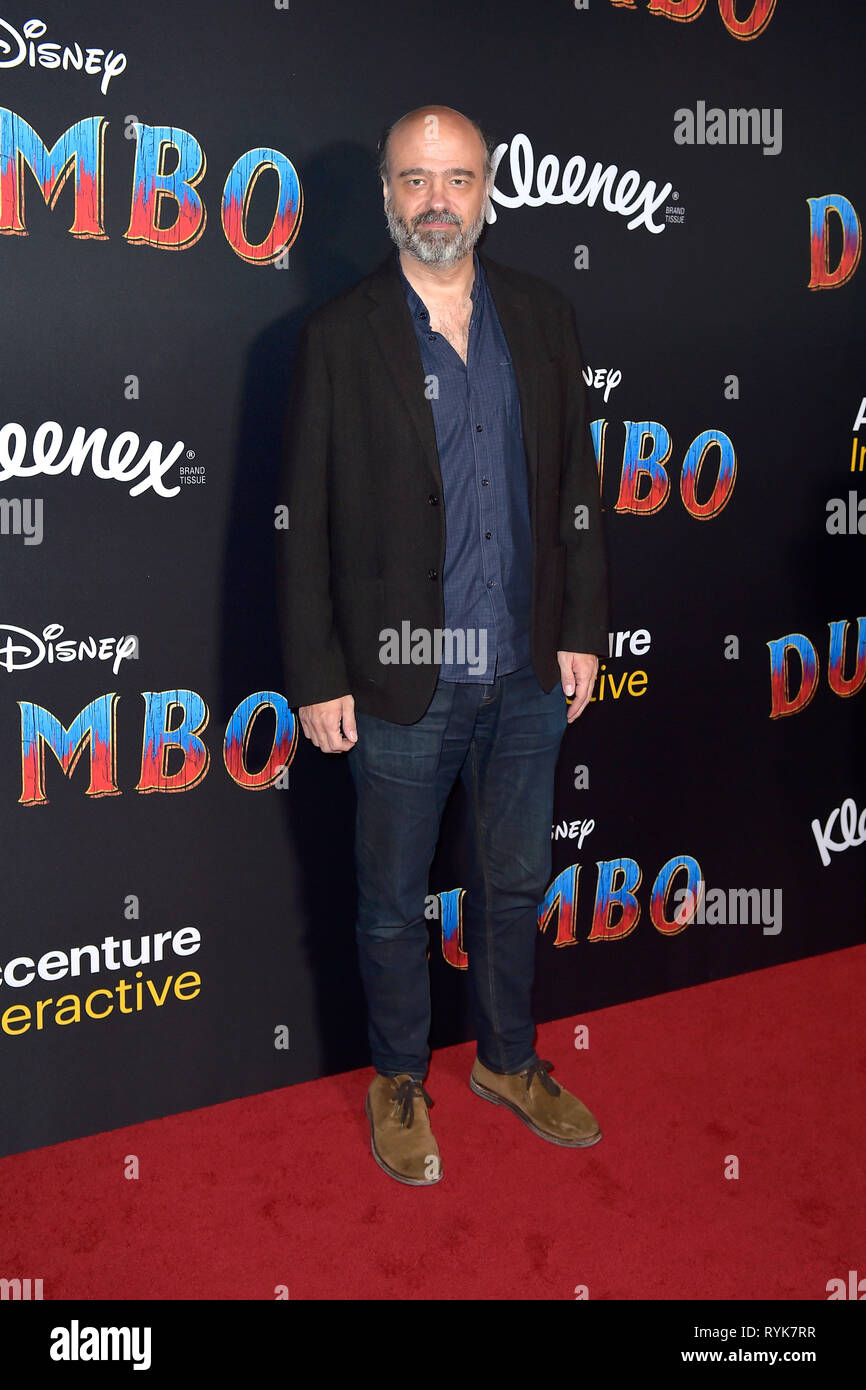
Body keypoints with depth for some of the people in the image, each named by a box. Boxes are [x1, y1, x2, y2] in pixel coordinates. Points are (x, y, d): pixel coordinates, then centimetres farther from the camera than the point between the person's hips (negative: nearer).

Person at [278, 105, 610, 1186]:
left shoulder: (543, 318, 5)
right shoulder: (339, 337, -5)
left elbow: (577, 485, 8)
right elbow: (306, 522, -6)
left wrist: (582, 629, 4)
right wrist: (317, 677, -8)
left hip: (527, 675, 3)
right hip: (400, 686, -3)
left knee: (515, 883, 18)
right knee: (392, 902, 13)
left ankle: (508, 1060, 41)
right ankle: (399, 1081, 35)